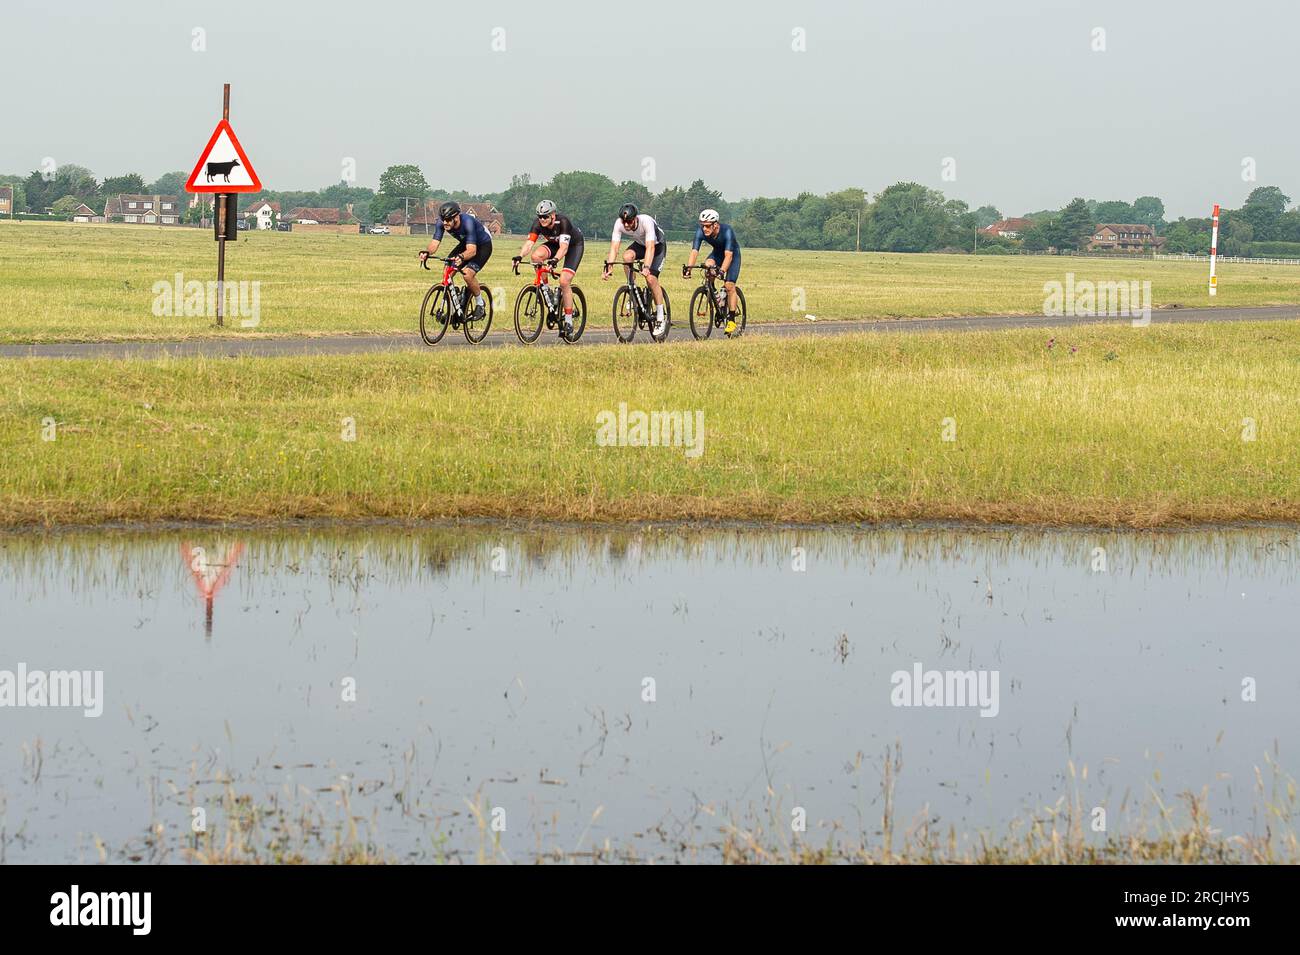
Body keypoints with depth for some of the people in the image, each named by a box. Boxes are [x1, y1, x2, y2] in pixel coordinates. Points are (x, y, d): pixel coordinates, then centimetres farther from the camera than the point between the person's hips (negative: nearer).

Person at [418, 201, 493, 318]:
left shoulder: (467, 222, -39)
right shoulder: (441, 223, -23)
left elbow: (472, 250, -45)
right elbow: (435, 242, -27)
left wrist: (461, 257, -66)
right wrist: (427, 252, -50)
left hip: (483, 245, -6)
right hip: (465, 243, 6)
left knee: (468, 274, -25)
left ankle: (480, 304, 1)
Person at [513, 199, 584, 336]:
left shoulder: (563, 222, -35)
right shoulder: (538, 223, -23)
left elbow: (564, 247, -45)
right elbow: (529, 242, -32)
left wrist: (555, 260, -63)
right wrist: (519, 256, -51)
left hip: (574, 245, -5)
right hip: (554, 243, 5)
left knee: (564, 281, -19)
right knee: (536, 255, -27)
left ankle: (568, 321, -9)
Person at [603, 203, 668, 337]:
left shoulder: (646, 221, -38)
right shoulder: (619, 224, -26)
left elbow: (650, 247, -44)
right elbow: (614, 247, -27)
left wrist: (646, 268, -57)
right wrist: (608, 267, -41)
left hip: (657, 245, -4)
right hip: (640, 244, 4)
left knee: (651, 278, -20)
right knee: (627, 256, -29)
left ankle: (661, 318, -8)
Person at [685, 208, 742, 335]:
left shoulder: (727, 231, -36)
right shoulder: (700, 231, -26)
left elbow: (728, 255, -43)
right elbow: (695, 251, -31)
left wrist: (722, 270, -57)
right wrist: (689, 266, -47)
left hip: (733, 254, -4)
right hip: (717, 253, 4)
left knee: (730, 285, -15)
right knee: (708, 264, -30)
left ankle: (731, 320, -6)